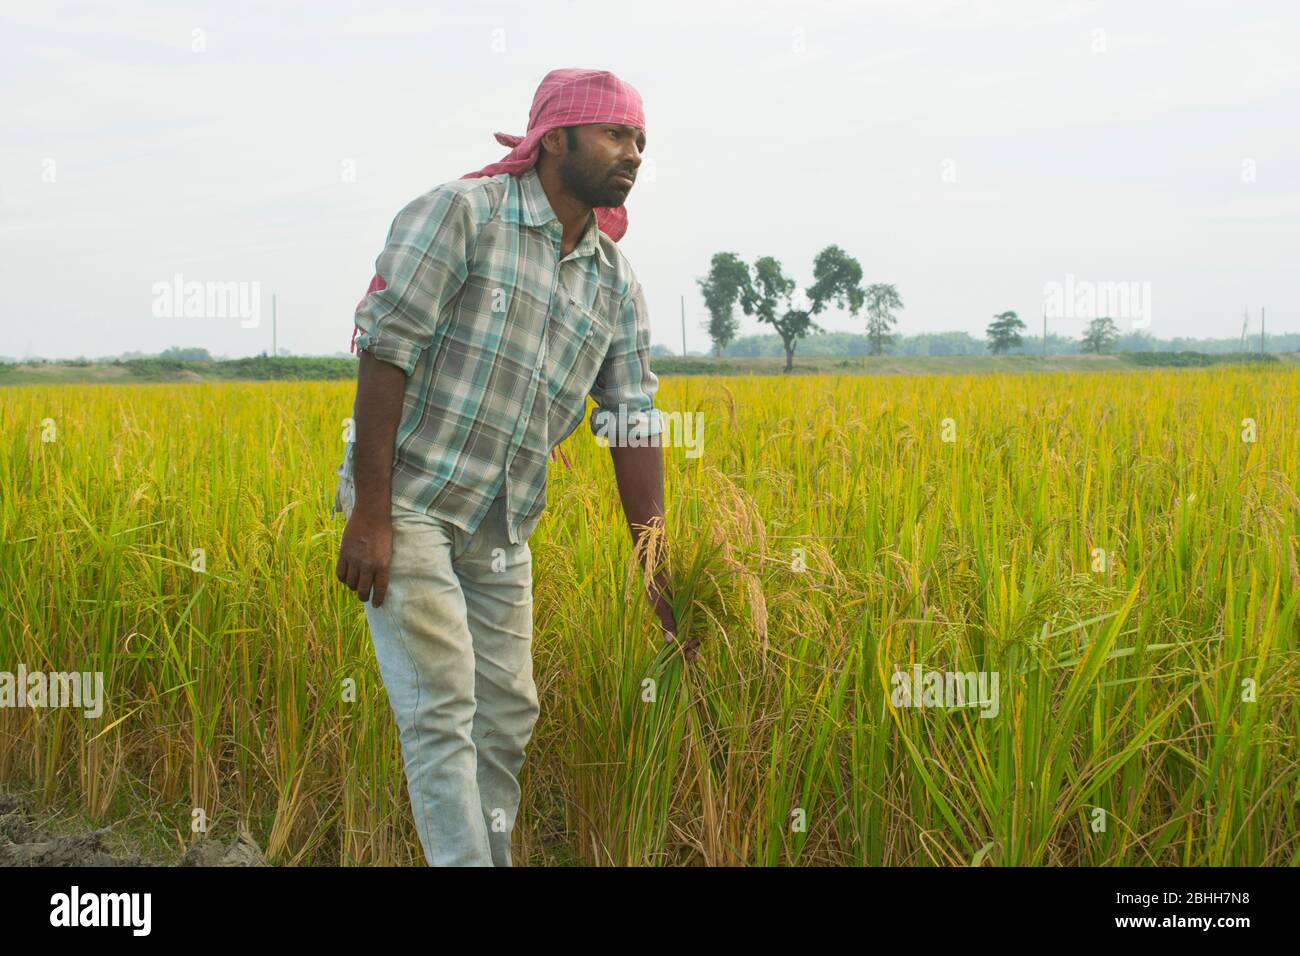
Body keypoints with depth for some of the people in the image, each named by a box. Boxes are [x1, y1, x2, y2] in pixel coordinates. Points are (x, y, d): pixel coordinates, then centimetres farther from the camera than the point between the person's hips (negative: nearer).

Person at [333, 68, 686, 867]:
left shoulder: (617, 286, 7)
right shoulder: (460, 214, -12)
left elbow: (634, 425, 4)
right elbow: (387, 352, -17)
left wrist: (657, 562, -3)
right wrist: (369, 517, -20)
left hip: (503, 526, 7)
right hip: (409, 501, -6)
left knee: (508, 713, 10)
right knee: (442, 709, -9)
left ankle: (492, 854, 25)